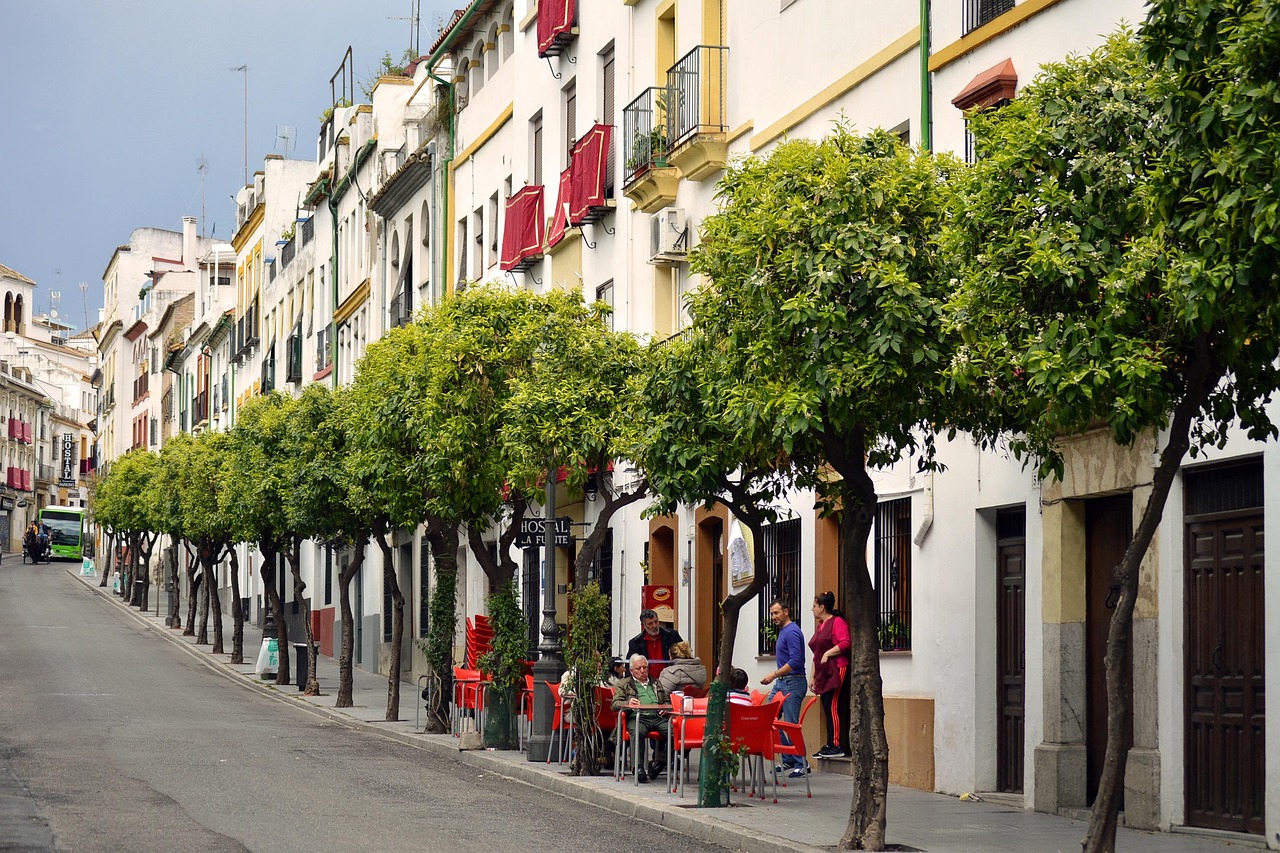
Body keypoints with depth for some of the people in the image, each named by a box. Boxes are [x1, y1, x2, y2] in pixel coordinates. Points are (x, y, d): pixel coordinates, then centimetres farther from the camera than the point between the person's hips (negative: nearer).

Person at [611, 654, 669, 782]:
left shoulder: (656, 684, 32)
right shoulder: (625, 685, 21)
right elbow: (615, 704, 9)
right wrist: (628, 703, -12)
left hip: (657, 717, 3)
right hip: (638, 717, -3)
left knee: (671, 729, -30)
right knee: (637, 731, -39)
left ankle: (658, 762, -20)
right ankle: (639, 767, -36)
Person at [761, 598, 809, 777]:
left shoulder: (792, 632, -14)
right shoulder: (782, 631, 17)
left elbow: (795, 660, -24)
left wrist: (774, 675, -23)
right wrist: (776, 678, 22)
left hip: (793, 683, -10)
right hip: (781, 682, 10)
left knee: (791, 724, -9)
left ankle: (801, 764, -2)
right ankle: (788, 760, 12)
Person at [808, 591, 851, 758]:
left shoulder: (837, 622, -7)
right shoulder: (820, 626, 22)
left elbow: (845, 643, -19)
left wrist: (828, 654, -15)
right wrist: (813, 676, 23)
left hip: (837, 671, -9)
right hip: (824, 674, 9)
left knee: (833, 707, -12)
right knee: (827, 709, 6)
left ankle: (837, 746, -12)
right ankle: (829, 746, 7)